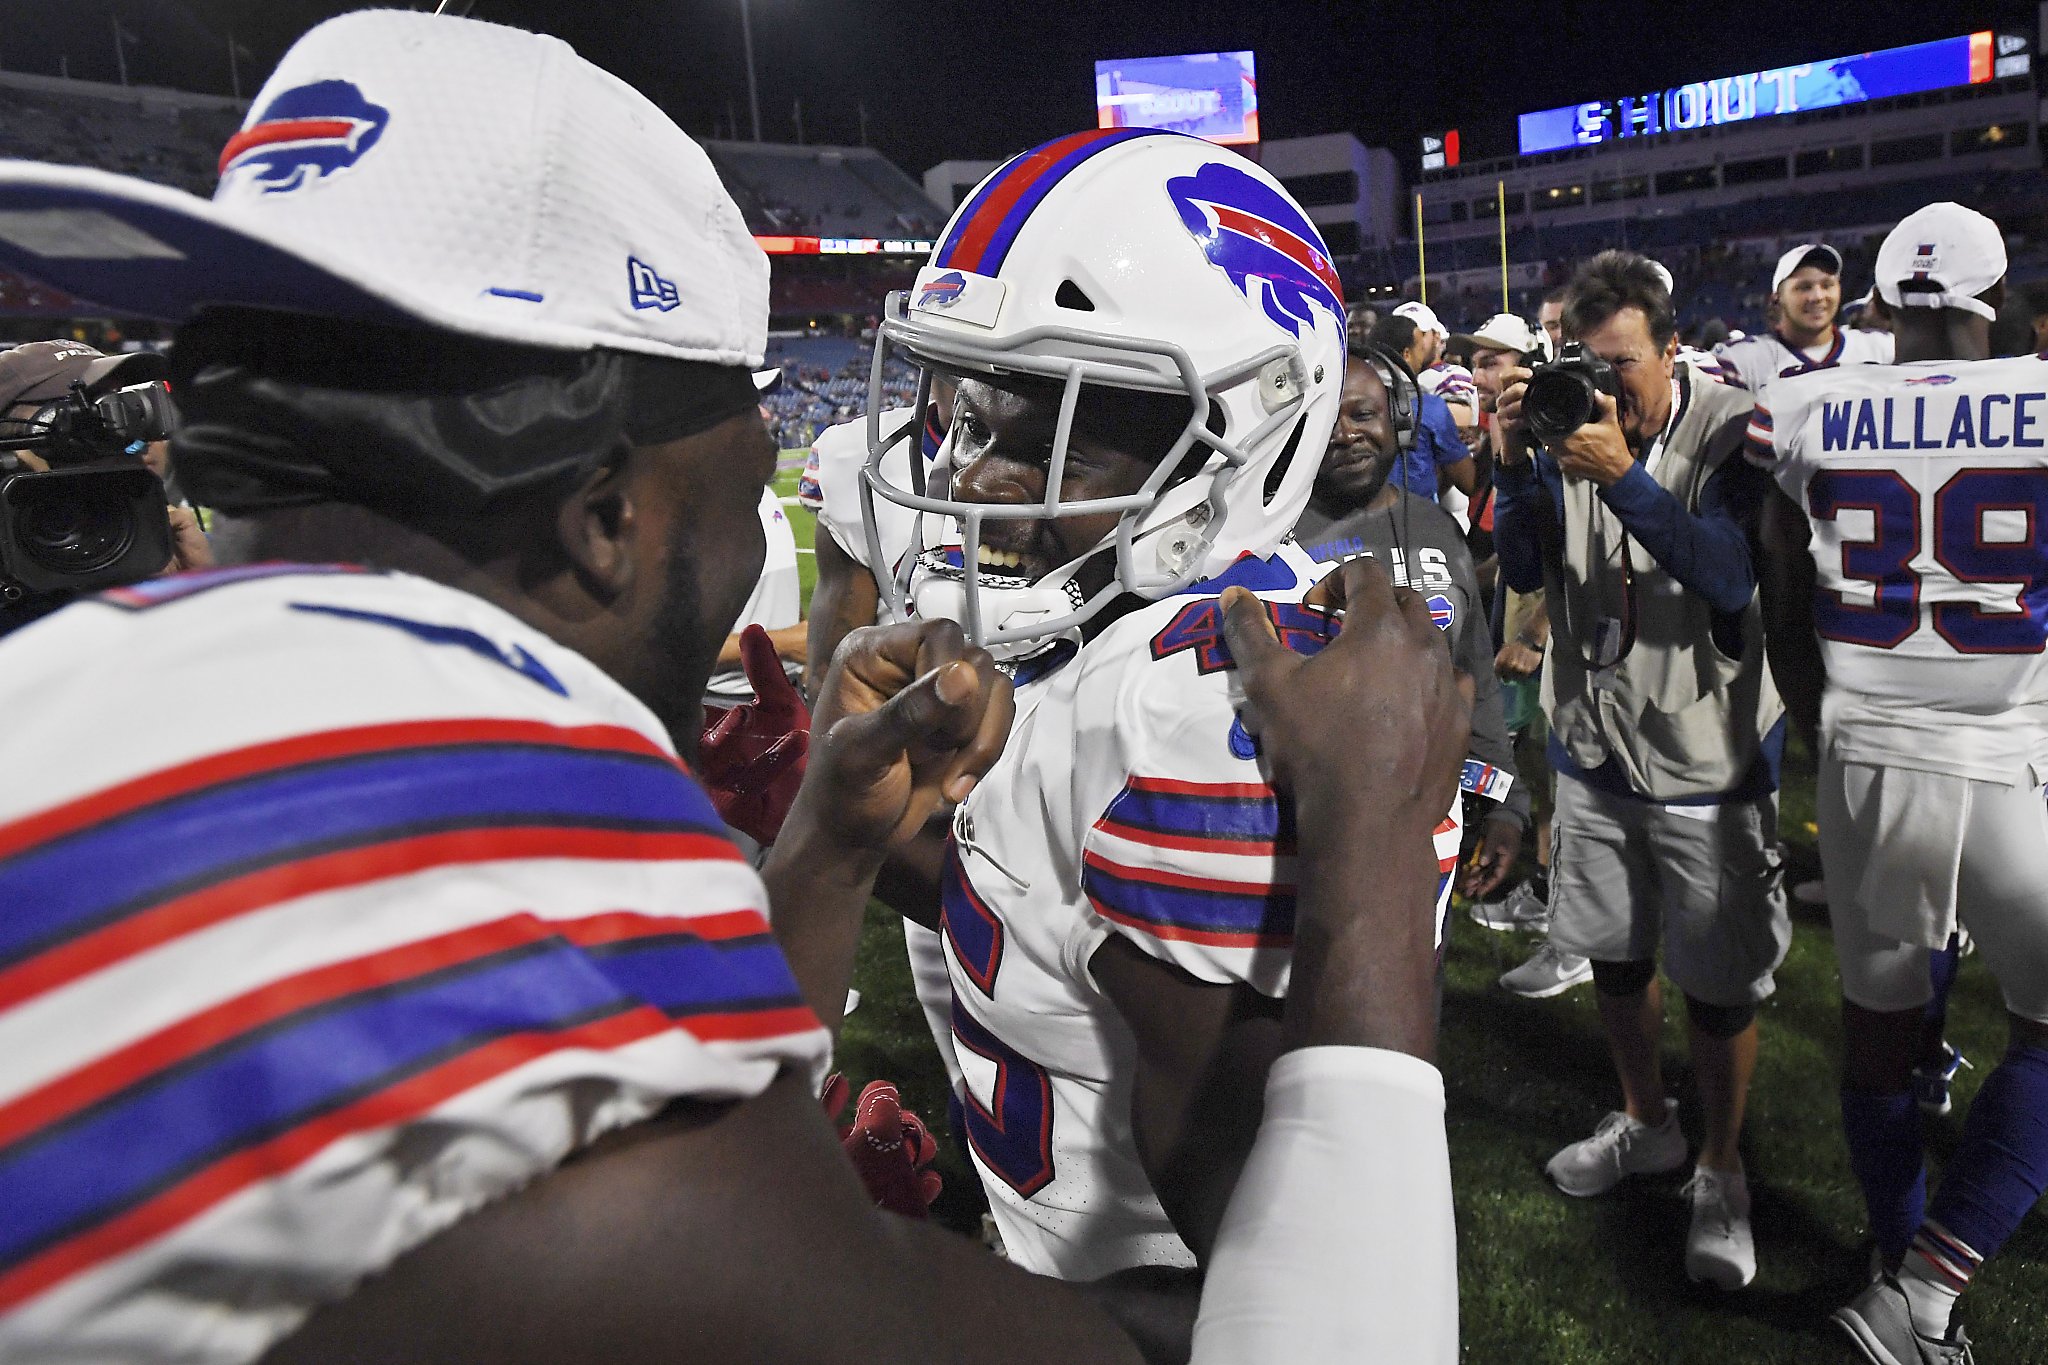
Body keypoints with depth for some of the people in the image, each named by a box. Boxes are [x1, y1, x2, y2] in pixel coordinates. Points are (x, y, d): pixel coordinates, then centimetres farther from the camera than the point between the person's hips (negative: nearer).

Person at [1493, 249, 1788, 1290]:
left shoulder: (1732, 432, -13)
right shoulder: (1568, 424, -2)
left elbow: (1735, 578, -25)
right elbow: (1523, 572, -4)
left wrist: (1625, 478, -32)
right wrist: (1517, 464, -19)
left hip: (1709, 755, -4)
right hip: (1595, 745, 4)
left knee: (1719, 985, 6)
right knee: (1613, 954, 18)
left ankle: (1720, 1169, 29)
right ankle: (1647, 1122, 41)